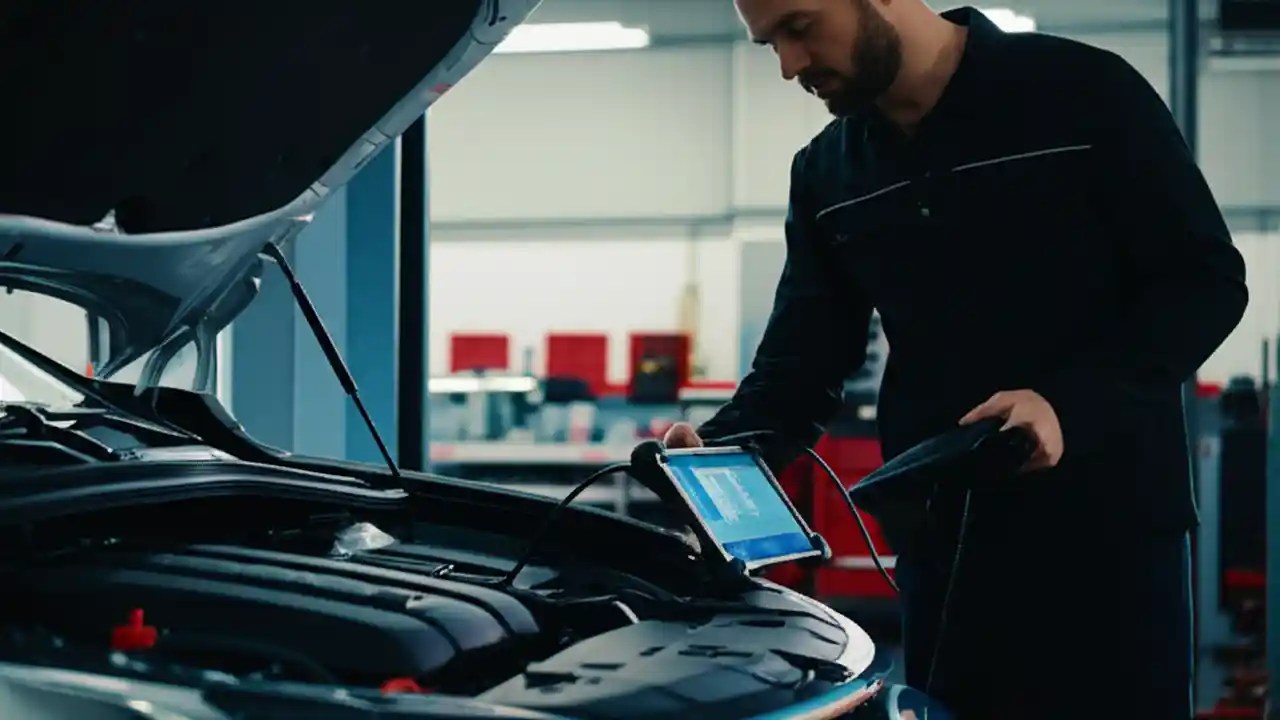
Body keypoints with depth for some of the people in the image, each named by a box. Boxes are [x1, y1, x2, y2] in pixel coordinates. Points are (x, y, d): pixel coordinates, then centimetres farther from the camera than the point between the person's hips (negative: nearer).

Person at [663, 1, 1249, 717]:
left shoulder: (1085, 93, -7)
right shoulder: (827, 174, 10)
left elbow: (1208, 278, -8)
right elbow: (803, 360, 9)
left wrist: (1070, 405, -22)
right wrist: (719, 451, -12)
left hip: (1109, 524, -4)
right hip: (942, 538, 5)